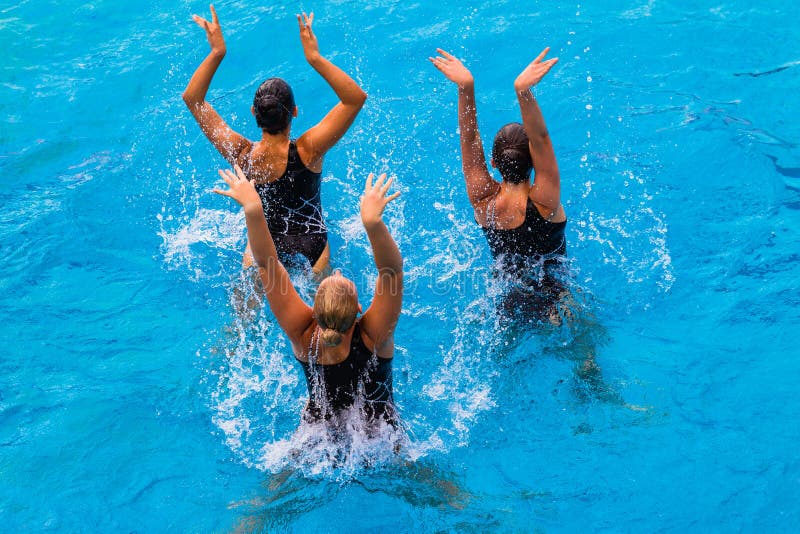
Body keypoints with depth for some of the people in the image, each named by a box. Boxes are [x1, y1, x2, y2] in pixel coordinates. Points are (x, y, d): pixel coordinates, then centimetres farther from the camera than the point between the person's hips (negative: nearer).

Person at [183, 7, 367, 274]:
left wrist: (216, 53, -17)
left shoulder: (241, 154, -21)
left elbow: (192, 98, -11)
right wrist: (315, 58, -32)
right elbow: (357, 97, -28)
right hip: (311, 249, -2)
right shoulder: (307, 151, -28)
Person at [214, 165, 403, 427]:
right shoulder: (373, 336, -35)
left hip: (317, 429, 2)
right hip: (380, 432, -1)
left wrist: (252, 209, -43)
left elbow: (267, 265, -34)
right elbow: (393, 268, -43)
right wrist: (373, 220, -58)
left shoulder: (303, 335, -30)